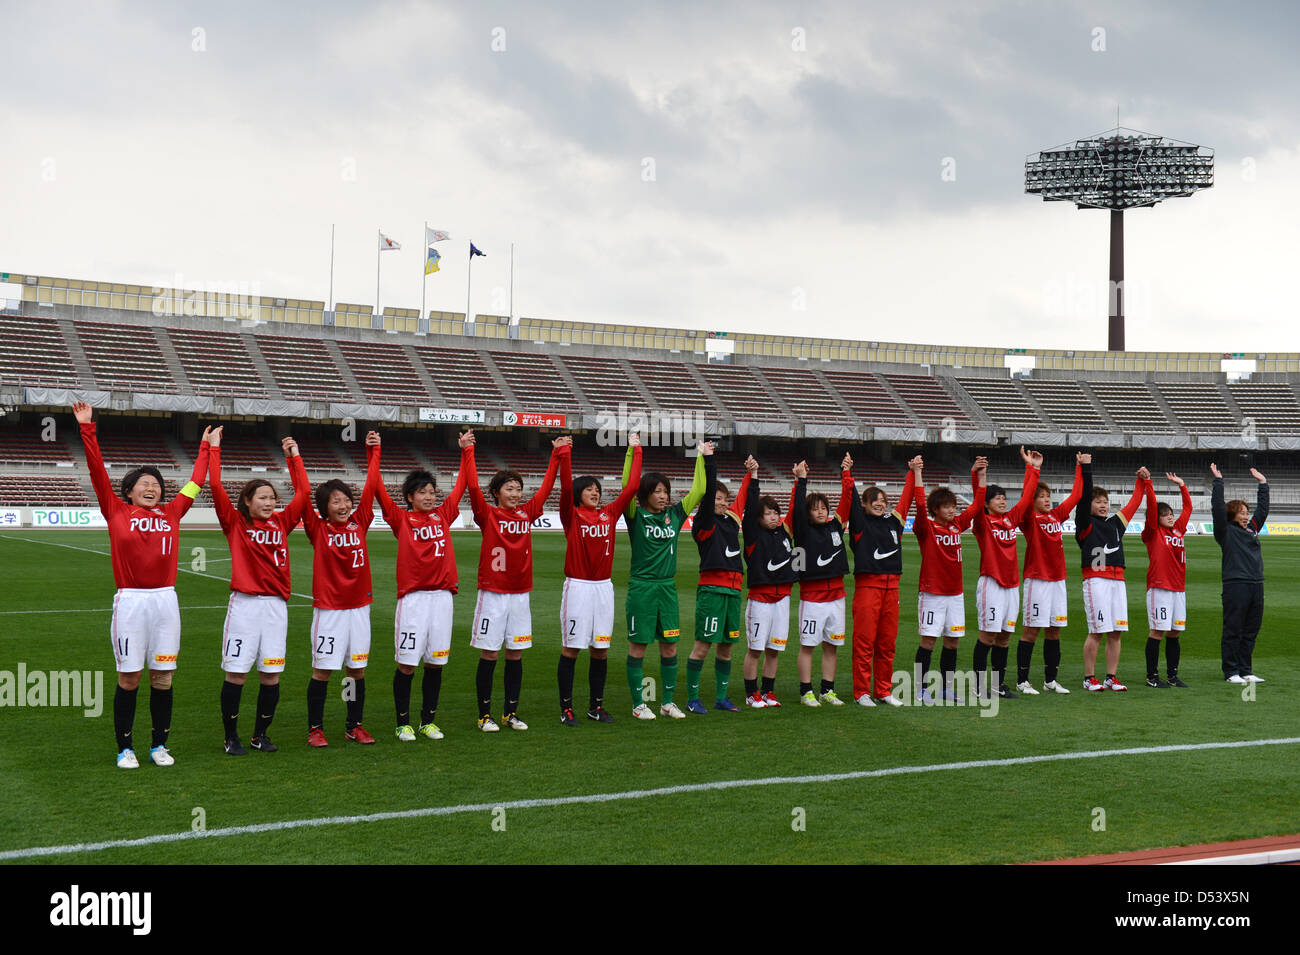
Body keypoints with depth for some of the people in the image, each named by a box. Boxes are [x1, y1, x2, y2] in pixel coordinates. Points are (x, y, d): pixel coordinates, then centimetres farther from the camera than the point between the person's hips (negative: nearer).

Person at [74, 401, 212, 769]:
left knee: (162, 676, 7)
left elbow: (196, 482, 23)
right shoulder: (117, 512, 4)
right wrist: (87, 430, -3)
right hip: (131, 600, -3)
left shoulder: (171, 513, 11)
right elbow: (98, 471, 1)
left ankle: (159, 745, 18)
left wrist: (206, 448, 32)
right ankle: (125, 748, 11)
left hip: (165, 599, 3)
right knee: (129, 676, 2)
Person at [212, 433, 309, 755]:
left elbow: (303, 493, 14)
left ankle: (260, 735, 18)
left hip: (276, 604, 4)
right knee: (236, 671, -1)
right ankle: (231, 737, 11)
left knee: (272, 673, 5)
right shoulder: (235, 523, 2)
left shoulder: (281, 523, 12)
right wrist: (214, 449, -3)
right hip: (245, 604, -4)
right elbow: (216, 487, -6)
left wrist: (294, 456, 16)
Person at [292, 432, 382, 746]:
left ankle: (354, 726, 21)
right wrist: (295, 459, -10)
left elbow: (371, 487, 9)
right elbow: (303, 493, -9)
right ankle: (315, 728, 11)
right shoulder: (318, 528, -3)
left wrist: (373, 454, 10)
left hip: (359, 606, 4)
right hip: (328, 608, -4)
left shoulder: (359, 523, 5)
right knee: (322, 670, 0)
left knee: (357, 669, 9)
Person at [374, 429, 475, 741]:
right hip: (413, 597, -4)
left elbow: (461, 485, 19)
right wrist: (376, 453, -11)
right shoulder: (401, 519, 2)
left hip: (442, 596, 4)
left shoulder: (443, 516, 12)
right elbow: (379, 490, -5)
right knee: (406, 662, -1)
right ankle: (403, 724, 9)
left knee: (435, 662, 9)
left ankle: (428, 721, 19)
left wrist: (466, 452, 19)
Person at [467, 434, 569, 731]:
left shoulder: (527, 513, 8)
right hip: (493, 594, -4)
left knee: (516, 654, 9)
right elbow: (473, 487, -15)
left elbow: (546, 487, 13)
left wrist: (557, 455, 11)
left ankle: (511, 713, 17)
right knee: (489, 655, 0)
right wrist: (469, 454, -18)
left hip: (520, 593, 4)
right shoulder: (488, 515, -4)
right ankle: (485, 715, 8)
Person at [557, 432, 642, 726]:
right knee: (570, 649, 0)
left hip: (604, 587, 5)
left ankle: (596, 706, 18)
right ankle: (566, 709, 5)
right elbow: (566, 486, -16)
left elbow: (631, 487, 9)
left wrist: (636, 451, 9)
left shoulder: (609, 515, 10)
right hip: (578, 587, -5)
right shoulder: (571, 516, -1)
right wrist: (564, 453, -21)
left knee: (601, 650, 8)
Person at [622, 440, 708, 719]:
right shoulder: (636, 516, -4)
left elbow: (698, 491, 12)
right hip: (641, 588, -5)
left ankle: (668, 702, 18)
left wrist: (701, 457, 11)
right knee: (638, 645, 2)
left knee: (670, 646, 7)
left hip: (667, 588, 5)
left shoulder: (674, 515, 9)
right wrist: (632, 452, -20)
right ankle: (638, 704, 10)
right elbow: (627, 486, -16)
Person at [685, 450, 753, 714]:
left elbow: (743, 497, 32)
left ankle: (721, 697, 19)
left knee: (726, 645, 11)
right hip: (711, 589, -7)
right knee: (703, 645, -6)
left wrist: (751, 472, 38)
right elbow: (708, 493, -17)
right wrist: (710, 460, -20)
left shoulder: (730, 518, 15)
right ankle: (692, 699, 1)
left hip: (733, 590, 7)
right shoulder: (703, 522, -4)